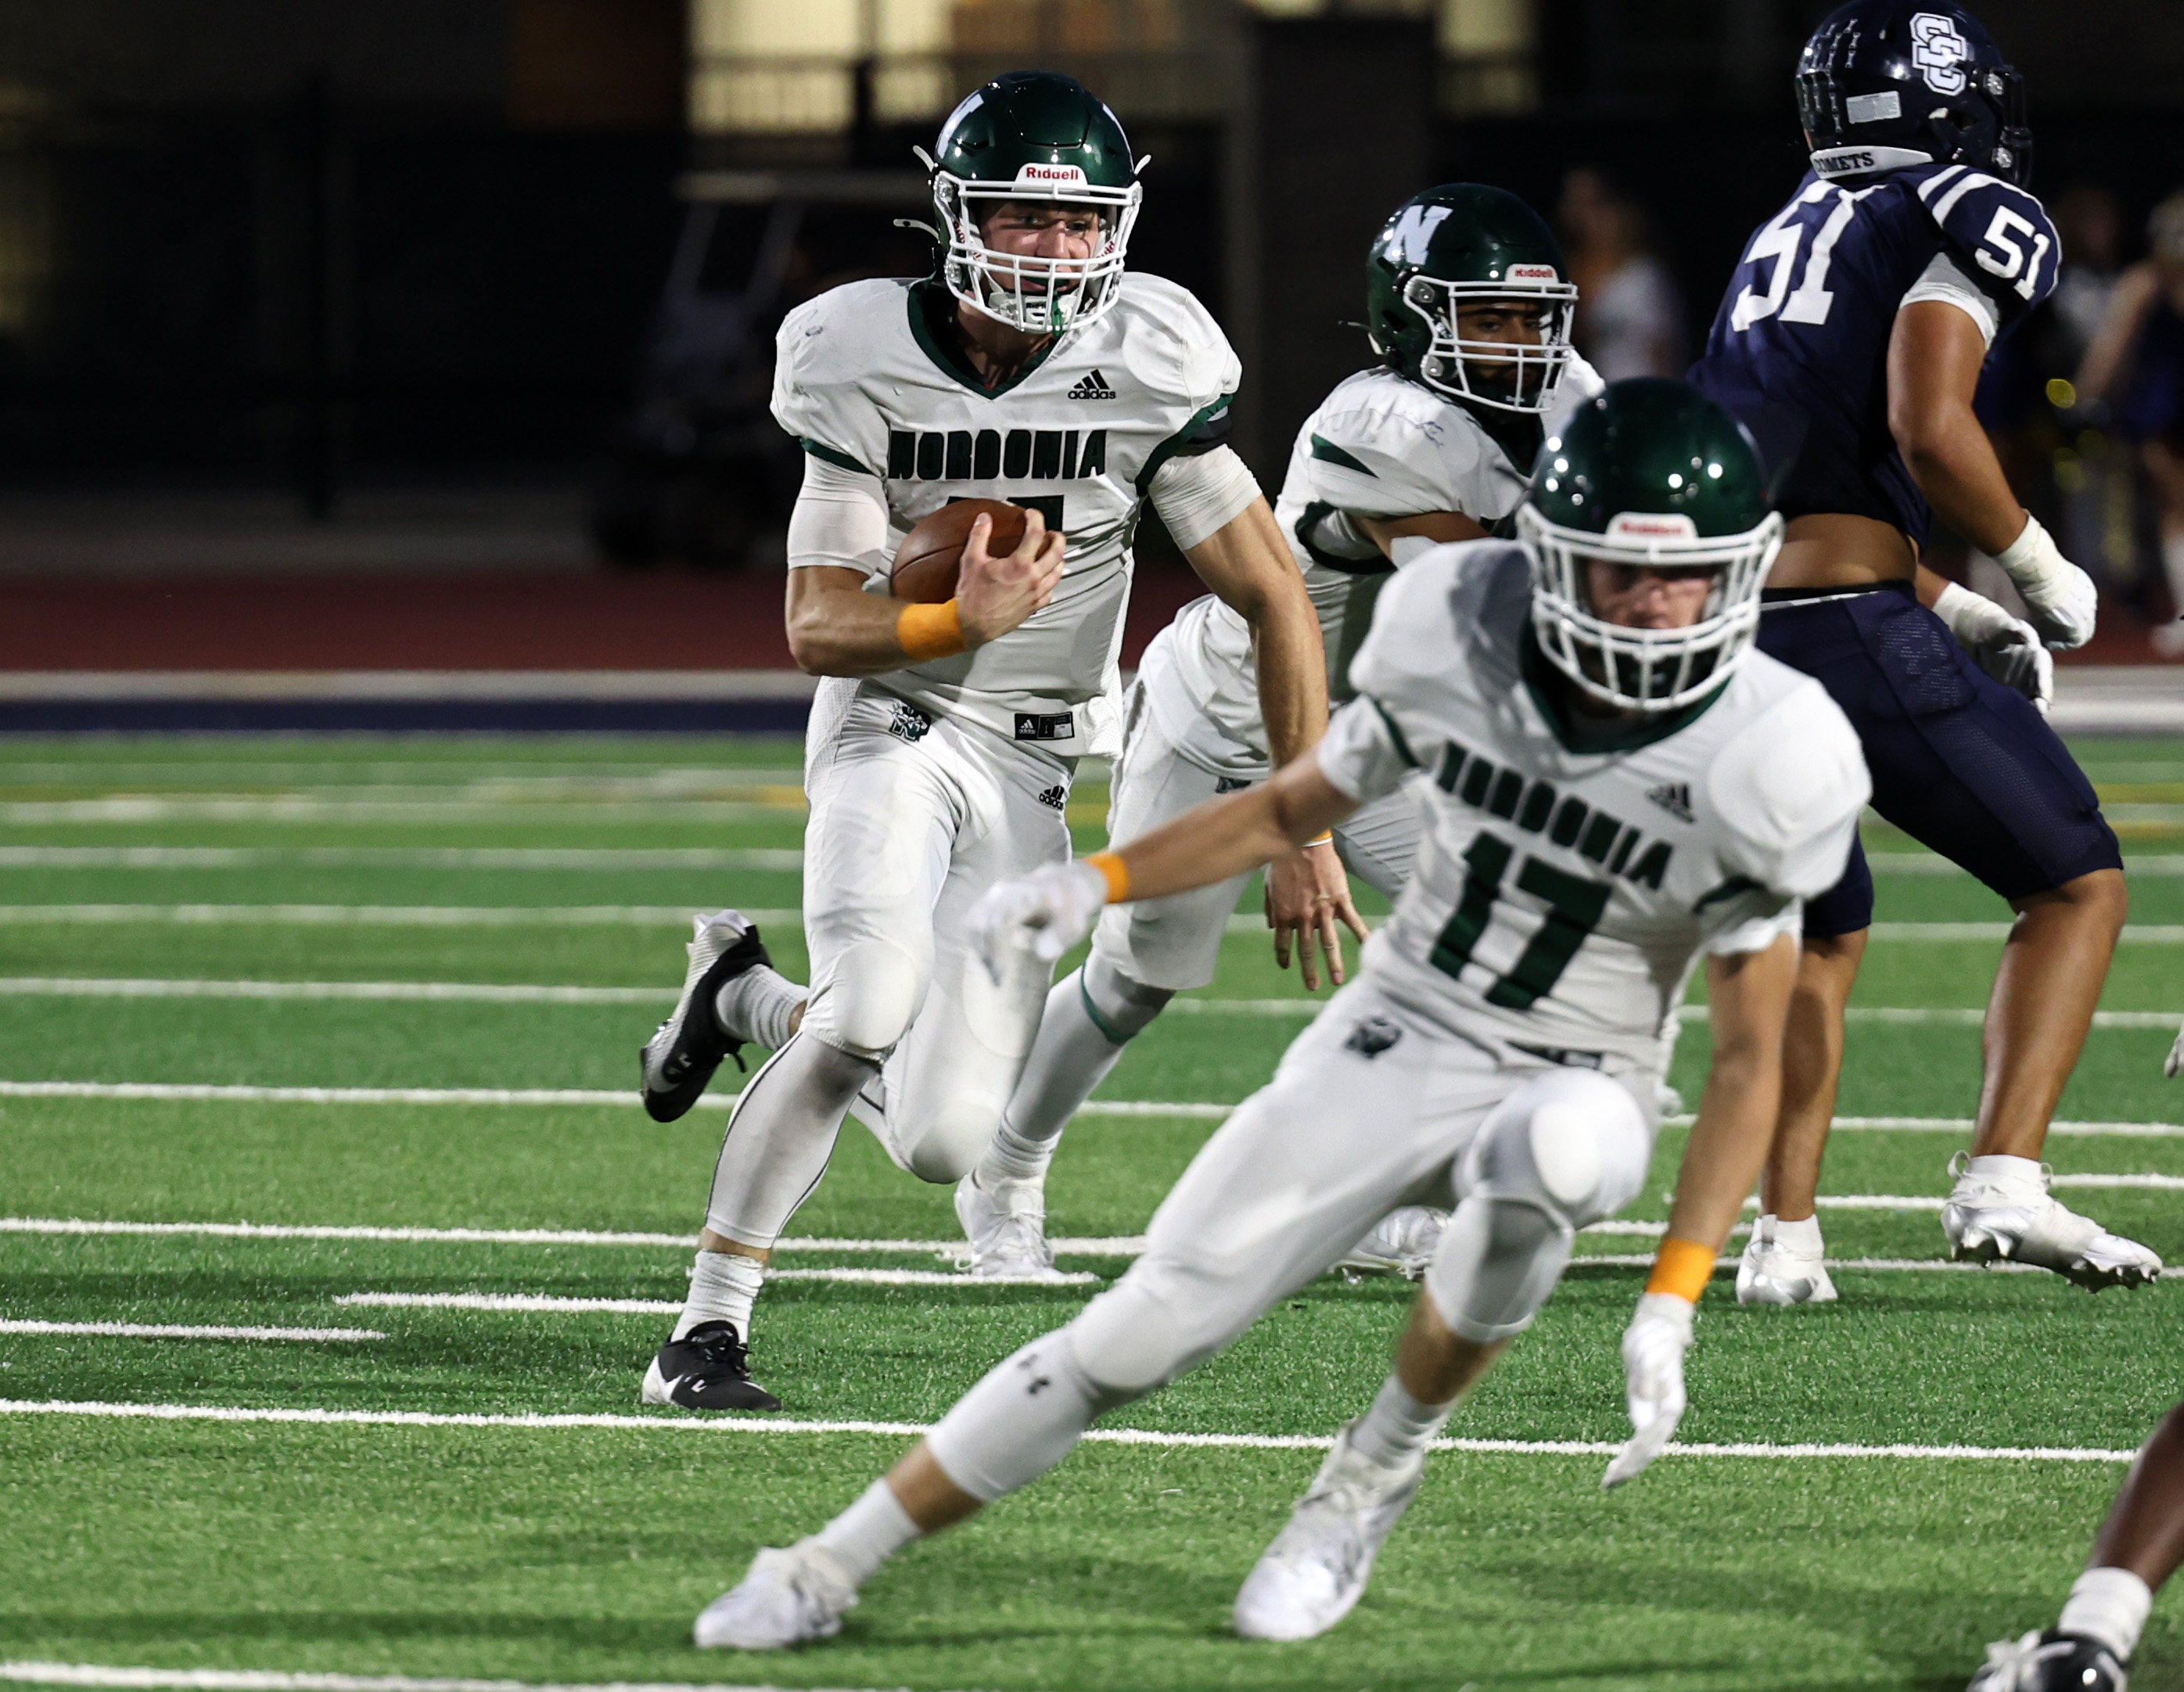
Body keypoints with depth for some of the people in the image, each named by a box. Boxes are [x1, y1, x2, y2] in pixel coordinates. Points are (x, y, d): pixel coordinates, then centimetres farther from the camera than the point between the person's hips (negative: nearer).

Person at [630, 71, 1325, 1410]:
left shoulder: (1144, 370, -11)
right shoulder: (868, 365, -12)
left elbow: (1276, 599, -5)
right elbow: (818, 628, -12)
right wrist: (965, 625, -32)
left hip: (1030, 769, 2)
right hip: (893, 730, -2)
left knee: (946, 1141, -6)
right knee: (875, 1005, -31)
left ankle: (752, 999, 25)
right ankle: (712, 1322, -15)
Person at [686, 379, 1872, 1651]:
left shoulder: (1759, 764, -18)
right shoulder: (1460, 633, -11)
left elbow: (1751, 1059, -12)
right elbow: (1297, 808, 8)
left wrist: (1671, 1309, -20)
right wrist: (1095, 886, -7)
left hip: (1577, 1086, -2)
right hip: (1394, 1039, 2)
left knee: (1556, 1151, -39)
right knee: (1139, 1334, -8)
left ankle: (1377, 1474, -16)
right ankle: (828, 1572, 7)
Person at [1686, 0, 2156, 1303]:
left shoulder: (1795, 232, 23)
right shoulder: (1970, 219, -1)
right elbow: (1928, 428, -16)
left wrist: (1957, 612, 27)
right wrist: (2039, 573, -1)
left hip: (1717, 640, 7)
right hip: (1852, 633, -7)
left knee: (1820, 937, 25)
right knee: (2079, 884, 8)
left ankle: (1783, 1235, 13)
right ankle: (2003, 1183, -6)